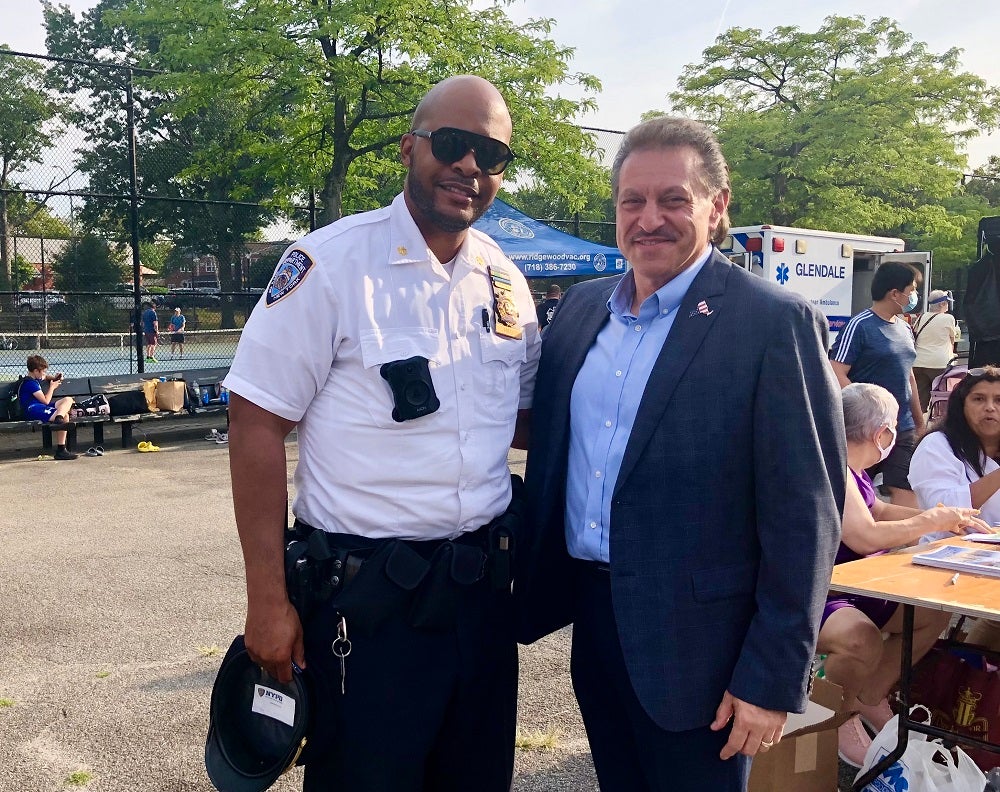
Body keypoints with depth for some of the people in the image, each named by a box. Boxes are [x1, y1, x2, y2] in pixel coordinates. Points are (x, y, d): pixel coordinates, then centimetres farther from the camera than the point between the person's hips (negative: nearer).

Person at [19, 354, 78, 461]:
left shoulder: (34, 379, 19)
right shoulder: (30, 383, -10)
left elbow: (45, 377, 46)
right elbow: (46, 401, -11)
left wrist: (54, 377, 23)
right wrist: (52, 387, 5)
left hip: (41, 407, 11)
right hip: (33, 411, -11)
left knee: (68, 399, 2)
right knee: (65, 416, -24)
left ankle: (59, 417, -25)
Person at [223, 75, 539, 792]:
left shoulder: (505, 281, 6)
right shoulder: (332, 263, -11)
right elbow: (257, 424, -12)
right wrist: (268, 600, -12)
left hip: (484, 590, 6)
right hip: (366, 597, -5)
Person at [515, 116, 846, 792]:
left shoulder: (776, 324, -14)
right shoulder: (581, 306, 5)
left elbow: (804, 517, -14)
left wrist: (773, 678, -14)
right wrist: (533, 577, 11)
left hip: (693, 639, -5)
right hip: (589, 615, 6)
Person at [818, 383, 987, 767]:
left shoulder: (853, 471, 9)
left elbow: (879, 511, 25)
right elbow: (865, 536, -31)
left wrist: (945, 519, 13)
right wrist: (929, 522, -15)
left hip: (850, 589, 11)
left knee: (934, 614, 13)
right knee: (863, 642, -36)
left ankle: (869, 697, 21)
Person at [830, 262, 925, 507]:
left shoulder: (905, 328, 13)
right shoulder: (859, 326, -10)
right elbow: (836, 374, -16)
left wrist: (920, 421, 22)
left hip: (904, 429, 7)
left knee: (906, 490, 3)